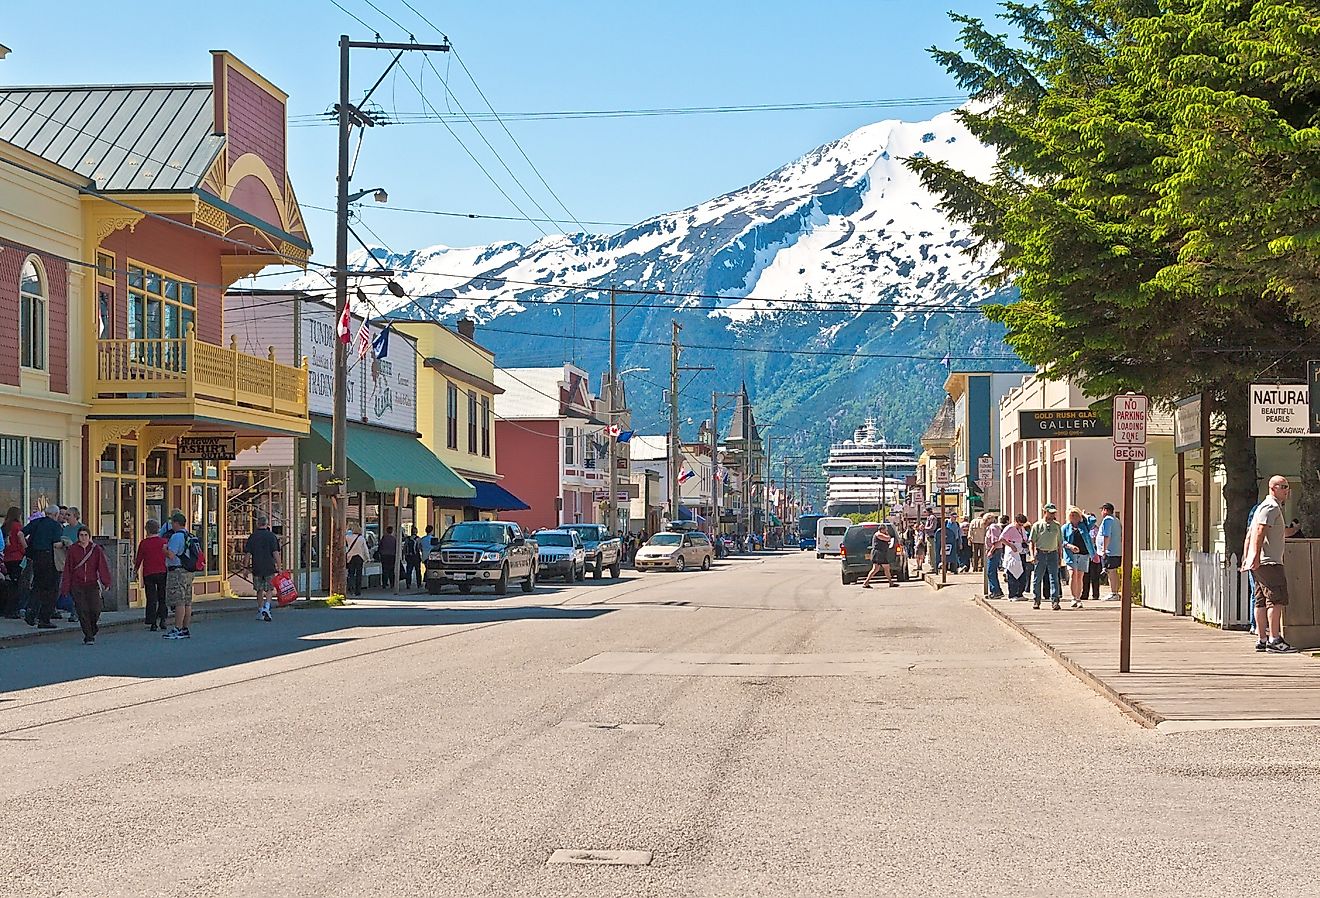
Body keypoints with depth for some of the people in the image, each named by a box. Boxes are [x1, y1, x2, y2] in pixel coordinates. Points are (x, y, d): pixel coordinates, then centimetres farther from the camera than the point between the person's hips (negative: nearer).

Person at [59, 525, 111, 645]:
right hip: (77, 587, 0)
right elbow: (68, 569, 6)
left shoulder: (96, 549, 4)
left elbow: (103, 567, 0)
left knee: (95, 610, -10)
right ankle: (88, 637, 1)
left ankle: (92, 632, 18)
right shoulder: (72, 550, 5)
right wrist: (66, 587, 3)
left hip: (92, 585, 0)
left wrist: (106, 582, -11)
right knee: (83, 611, -6)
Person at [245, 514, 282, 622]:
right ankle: (266, 608, -12)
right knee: (270, 589, 8)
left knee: (260, 590, 14)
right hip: (269, 568, -2)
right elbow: (276, 553, -10)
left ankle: (260, 612, 18)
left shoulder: (252, 537, 2)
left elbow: (248, 554, 1)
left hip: (257, 568, 2)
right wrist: (279, 568, -8)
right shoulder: (272, 536, -4)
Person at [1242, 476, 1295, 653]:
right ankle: (1274, 640, -15)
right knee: (1276, 599, -12)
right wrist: (1256, 557, -27)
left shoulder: (1263, 507, 24)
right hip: (1269, 562, -10)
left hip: (1259, 563, 10)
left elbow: (1250, 535, 25)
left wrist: (1246, 558, 23)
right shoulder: (1271, 507, -8)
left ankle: (1261, 640, 9)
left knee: (1262, 601, 9)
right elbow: (1259, 532, -20)